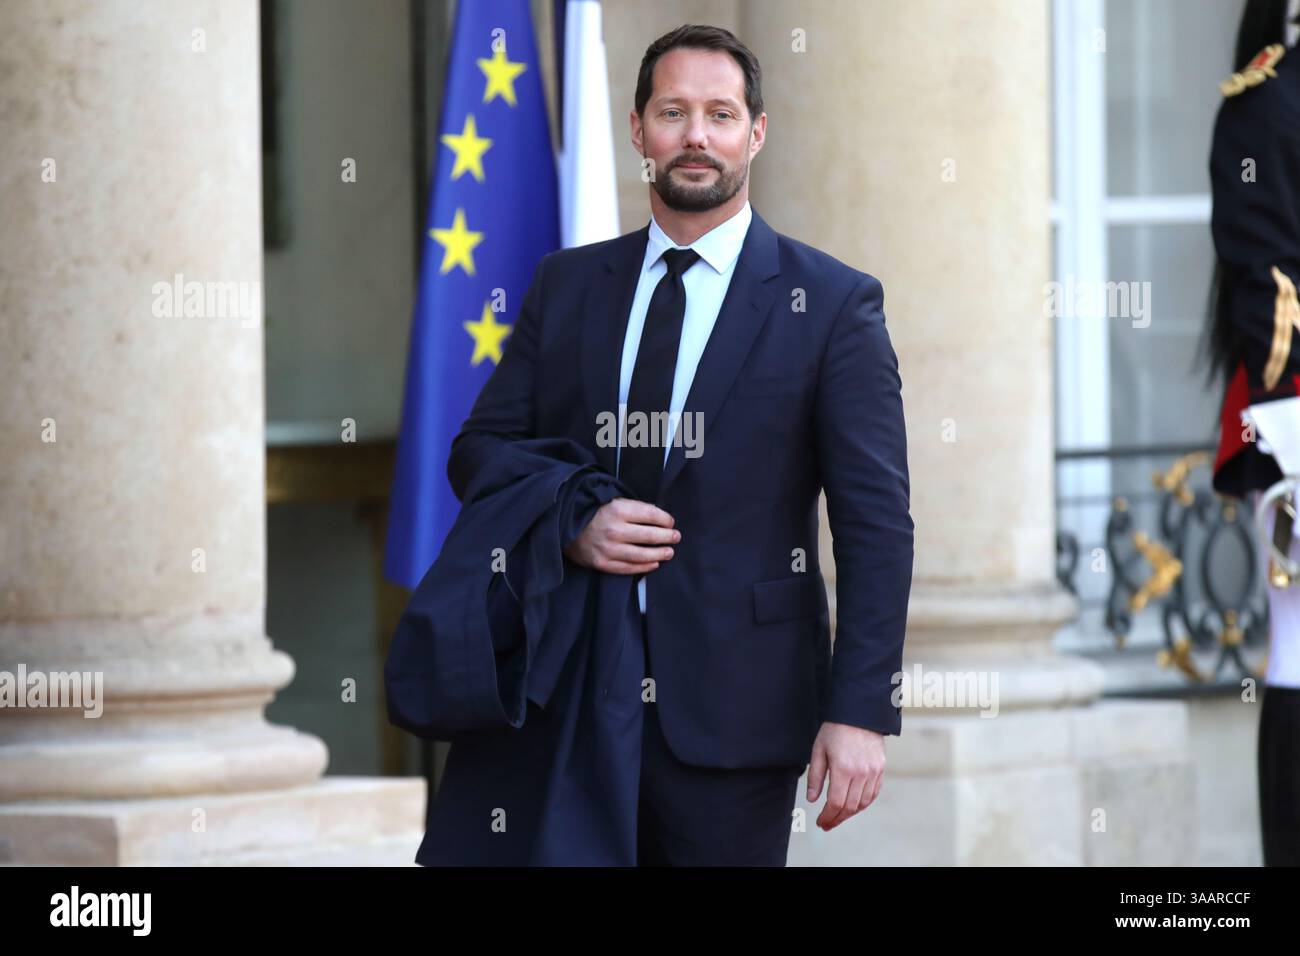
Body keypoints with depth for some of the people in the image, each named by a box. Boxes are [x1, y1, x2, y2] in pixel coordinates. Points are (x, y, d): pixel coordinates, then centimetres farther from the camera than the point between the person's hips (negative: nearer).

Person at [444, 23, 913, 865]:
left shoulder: (833, 304, -1)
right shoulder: (567, 285, 12)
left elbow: (876, 525, -5)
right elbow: (480, 448, 13)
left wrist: (859, 712, -13)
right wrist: (569, 525, -9)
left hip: (729, 705, -3)